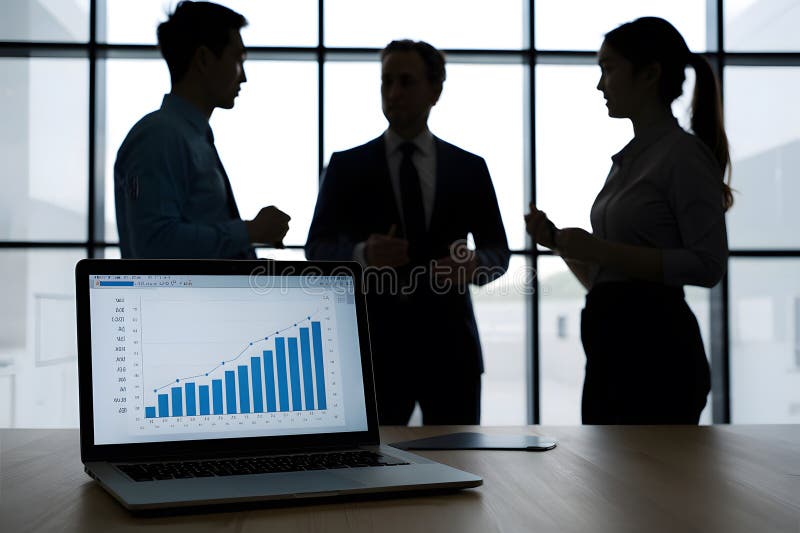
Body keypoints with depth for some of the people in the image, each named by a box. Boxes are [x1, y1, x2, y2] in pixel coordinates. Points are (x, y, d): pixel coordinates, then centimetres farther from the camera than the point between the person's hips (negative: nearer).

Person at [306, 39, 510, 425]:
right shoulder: (346, 166, 5)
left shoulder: (470, 168, 8)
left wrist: (475, 264, -13)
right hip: (375, 347, -1)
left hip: (450, 346, 2)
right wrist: (363, 255, -19)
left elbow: (498, 250, 10)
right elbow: (317, 249, 1)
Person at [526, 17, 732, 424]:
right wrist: (557, 242, 4)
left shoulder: (685, 153, -8)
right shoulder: (627, 161, 18)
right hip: (611, 349, 9)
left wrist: (603, 251, -19)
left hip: (656, 350, -9)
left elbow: (707, 265, -17)